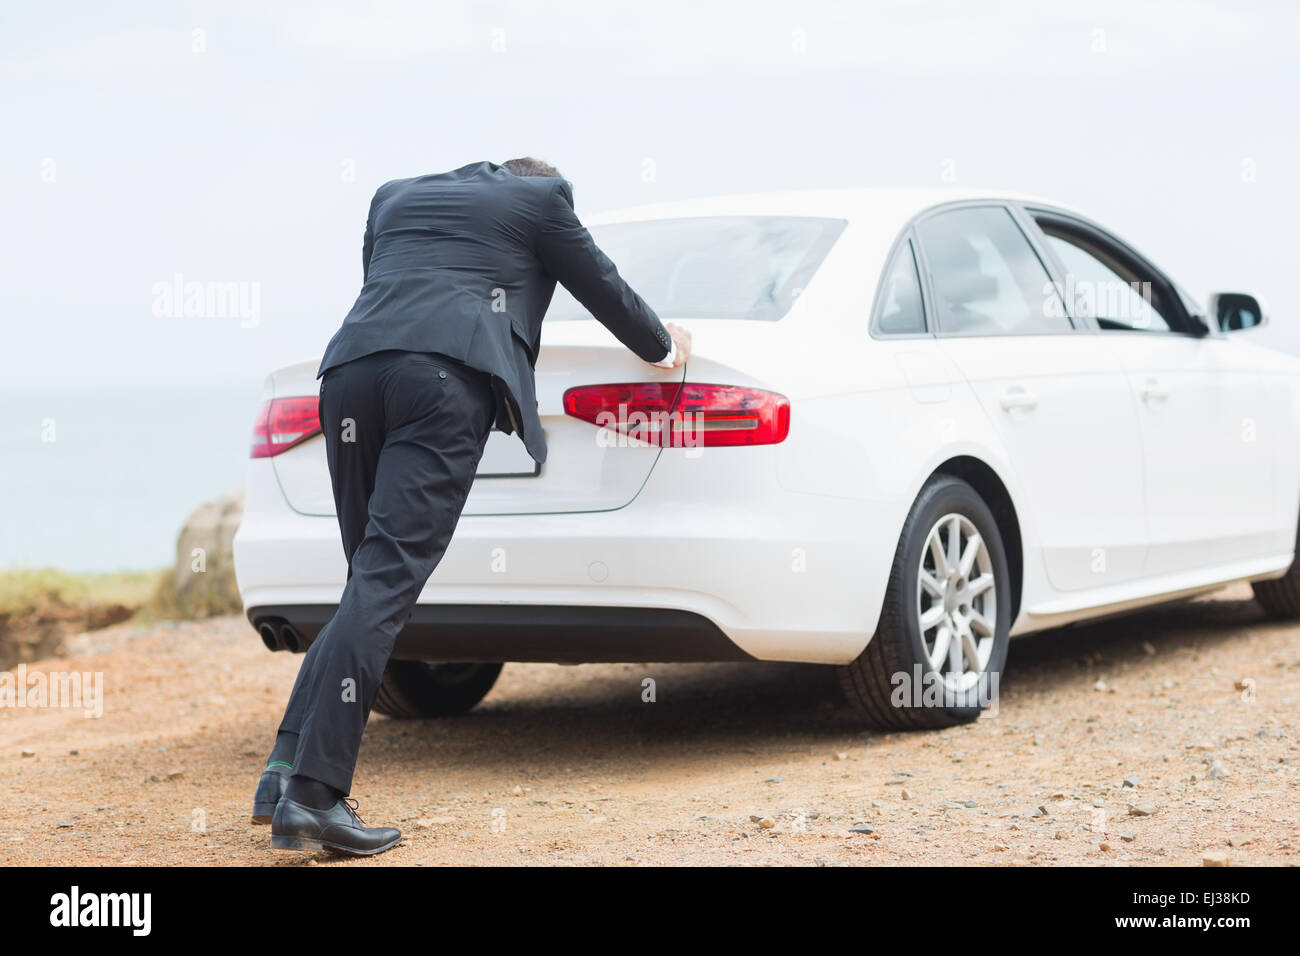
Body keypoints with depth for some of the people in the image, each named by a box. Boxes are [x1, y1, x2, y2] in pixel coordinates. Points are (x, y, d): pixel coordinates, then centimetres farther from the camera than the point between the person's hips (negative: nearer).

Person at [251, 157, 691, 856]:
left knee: (372, 580, 13)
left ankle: (288, 769, 2)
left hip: (351, 369, 5)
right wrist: (662, 346, 51)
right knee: (387, 579, -11)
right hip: (447, 375, -5)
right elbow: (603, 289, 31)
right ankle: (312, 794, -18)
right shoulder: (542, 197, 22)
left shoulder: (395, 195, 33)